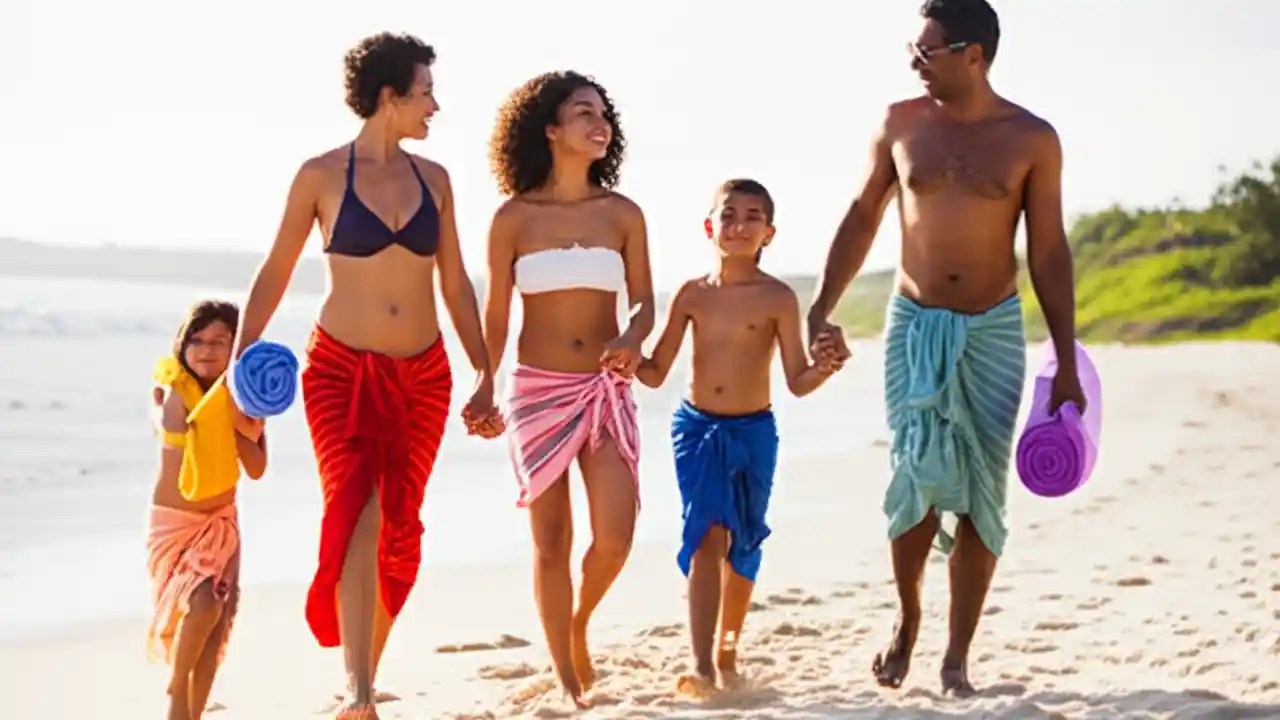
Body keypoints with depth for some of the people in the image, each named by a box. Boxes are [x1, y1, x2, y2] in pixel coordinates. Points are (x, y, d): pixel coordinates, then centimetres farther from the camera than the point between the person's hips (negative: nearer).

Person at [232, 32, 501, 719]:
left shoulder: (433, 178, 8)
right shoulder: (321, 174, -4)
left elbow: (455, 283, 13)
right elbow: (275, 273, 3)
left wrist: (484, 376, 10)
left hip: (422, 375, 4)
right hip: (341, 369, -4)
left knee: (399, 530, 5)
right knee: (354, 510, -21)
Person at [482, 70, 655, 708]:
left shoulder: (623, 214, 4)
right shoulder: (514, 217, -1)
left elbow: (644, 302, 4)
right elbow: (496, 313, 4)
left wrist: (633, 339, -17)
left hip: (606, 391, 1)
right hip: (538, 391, -1)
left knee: (615, 538, -9)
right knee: (551, 542, 2)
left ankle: (579, 624, 23)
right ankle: (567, 679, 14)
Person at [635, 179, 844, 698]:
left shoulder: (778, 298, -6)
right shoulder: (692, 294, 0)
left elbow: (797, 382, -8)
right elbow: (656, 373, 4)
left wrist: (824, 369, -29)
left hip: (753, 432, 0)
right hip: (696, 428, 0)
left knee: (741, 546, 12)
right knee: (708, 537, -13)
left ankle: (728, 651, 32)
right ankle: (702, 665, -19)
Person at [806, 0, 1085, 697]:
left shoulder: (1032, 139, -3)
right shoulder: (900, 123, 1)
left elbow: (1049, 254, 1)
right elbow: (862, 216, 11)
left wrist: (1066, 363, 0)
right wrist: (821, 309, 6)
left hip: (994, 329, 0)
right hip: (914, 325, 0)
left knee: (981, 490, 1)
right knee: (920, 474, -13)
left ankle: (957, 656, 10)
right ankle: (906, 618, 11)